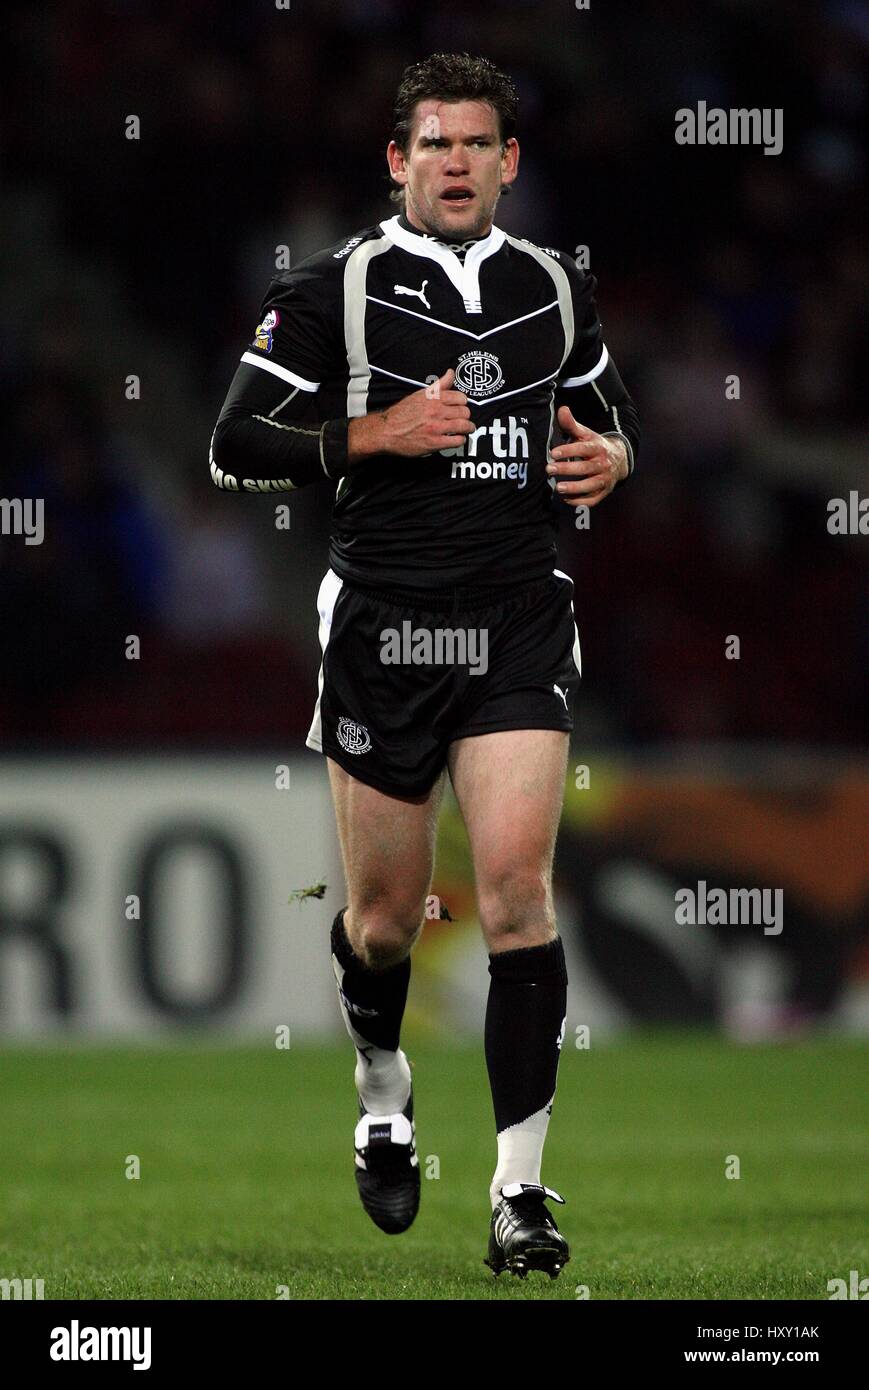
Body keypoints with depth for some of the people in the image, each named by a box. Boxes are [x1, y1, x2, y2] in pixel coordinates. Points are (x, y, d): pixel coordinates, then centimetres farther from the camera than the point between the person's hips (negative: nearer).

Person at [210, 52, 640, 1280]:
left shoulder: (556, 290, 9)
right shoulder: (331, 289, -2)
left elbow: (612, 420, 24)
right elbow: (237, 449, -5)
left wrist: (607, 461, 0)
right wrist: (376, 434, -17)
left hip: (519, 626, 1)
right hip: (384, 626, -1)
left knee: (517, 886, -13)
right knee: (388, 914, 7)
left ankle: (521, 1189, -11)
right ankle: (383, 1089, 41)